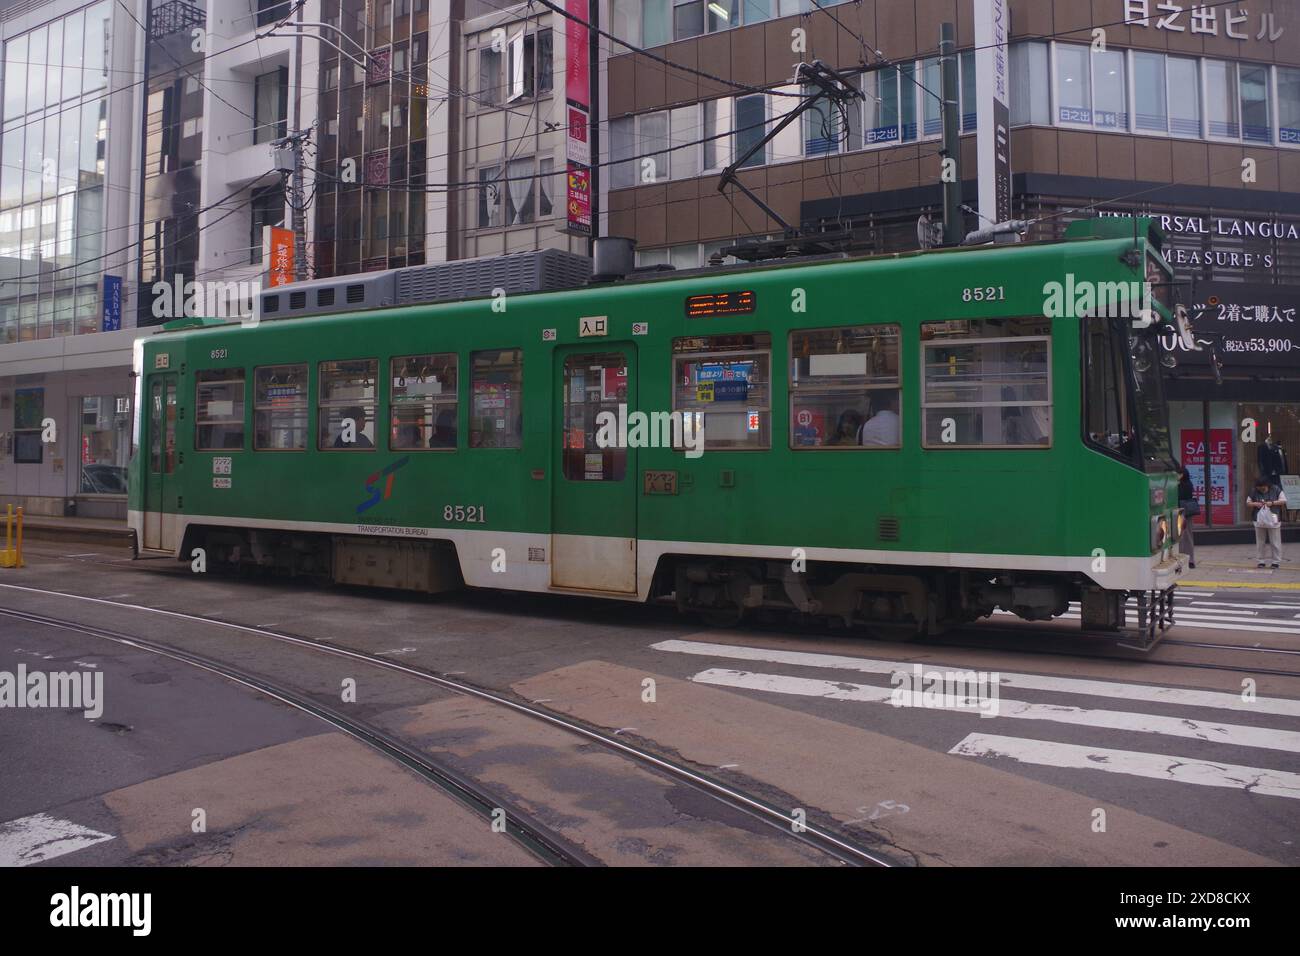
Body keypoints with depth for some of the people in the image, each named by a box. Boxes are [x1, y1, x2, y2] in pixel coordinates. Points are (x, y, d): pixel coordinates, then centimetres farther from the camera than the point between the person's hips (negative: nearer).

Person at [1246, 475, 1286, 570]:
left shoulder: (1276, 490, -4)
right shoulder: (1254, 492, 1)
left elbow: (1284, 501, -3)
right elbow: (1248, 503, 9)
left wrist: (1272, 503, -16)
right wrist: (1255, 504, -12)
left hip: (1273, 521, -2)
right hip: (1260, 522, 2)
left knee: (1275, 542, 2)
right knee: (1260, 542, 7)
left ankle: (1276, 562, 9)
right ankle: (1260, 561, 15)